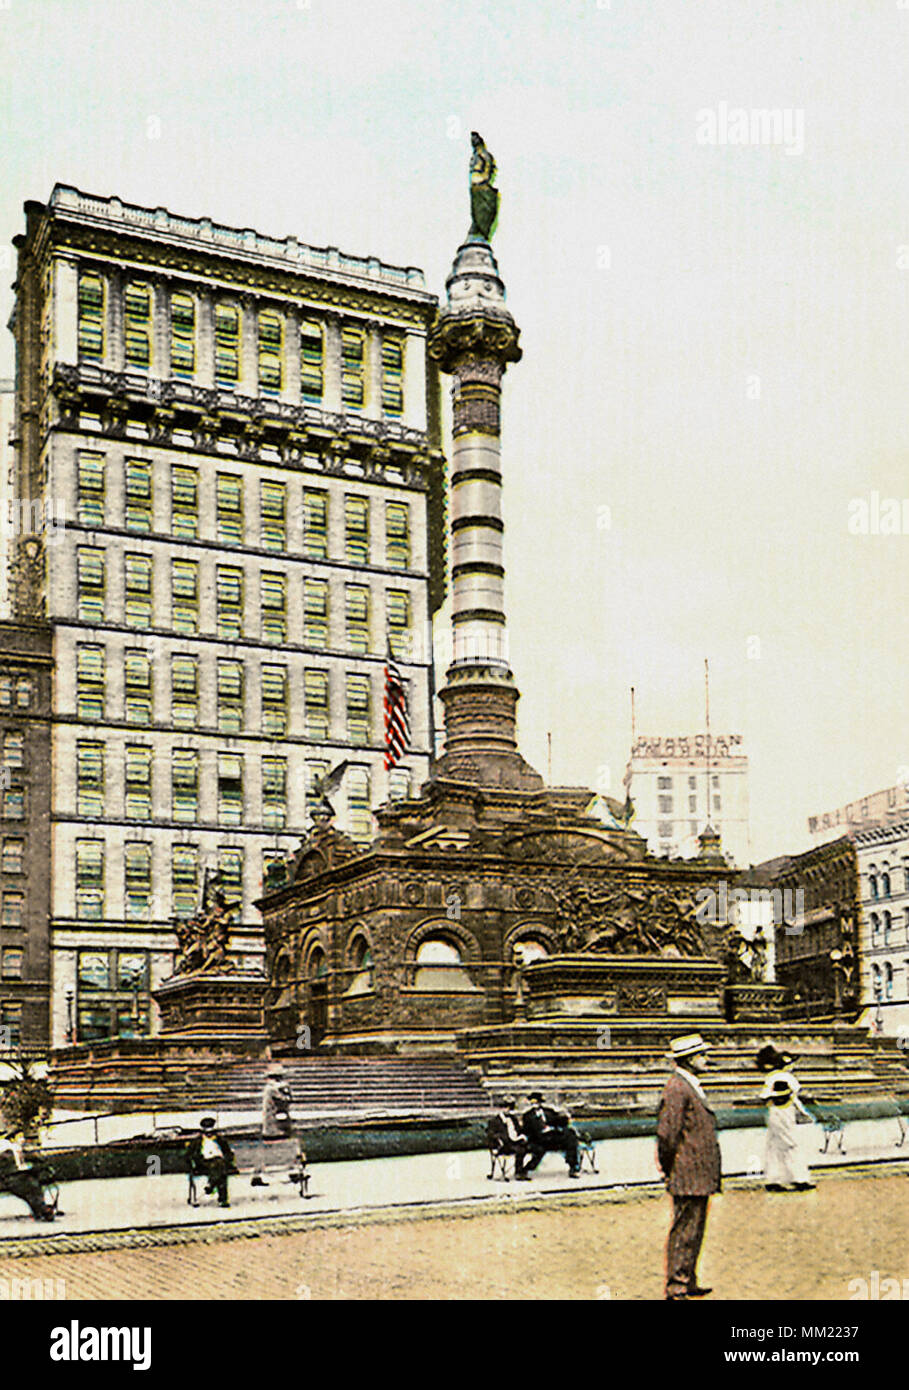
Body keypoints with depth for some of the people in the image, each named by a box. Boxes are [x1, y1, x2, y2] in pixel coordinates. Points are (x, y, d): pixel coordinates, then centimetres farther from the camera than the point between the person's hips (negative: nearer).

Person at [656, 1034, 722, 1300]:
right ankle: (675, 1287, 2)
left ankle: (688, 1284, 25)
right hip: (688, 1175, -10)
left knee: (694, 1230, 16)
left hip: (700, 1175, 10)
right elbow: (667, 1132, -21)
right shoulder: (677, 1089, -17)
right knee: (685, 1231, -4)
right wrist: (669, 1168, -13)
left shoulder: (691, 1086, 15)